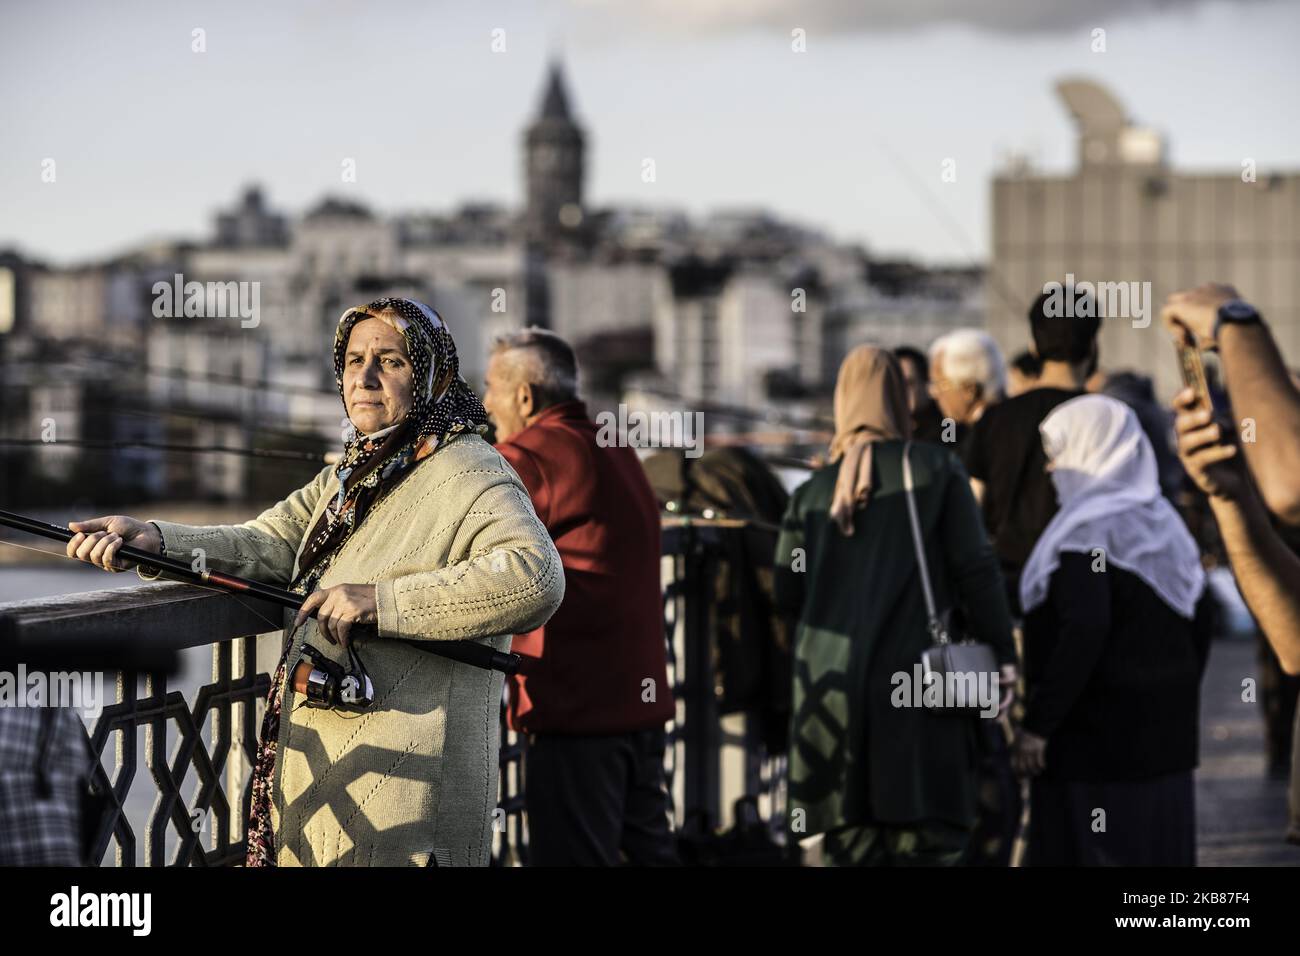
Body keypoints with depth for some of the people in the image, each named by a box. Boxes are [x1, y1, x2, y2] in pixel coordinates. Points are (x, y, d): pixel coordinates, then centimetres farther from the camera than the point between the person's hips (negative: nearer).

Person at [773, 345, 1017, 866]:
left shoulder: (813, 490, 10)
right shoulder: (936, 469, 2)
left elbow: (787, 595, 6)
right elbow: (974, 568, -4)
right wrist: (1002, 653, 2)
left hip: (833, 689, 3)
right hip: (915, 679, -3)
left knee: (854, 845, 6)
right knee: (928, 841, -2)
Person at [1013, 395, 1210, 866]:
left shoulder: (1086, 531, -13)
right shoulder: (1163, 523, 10)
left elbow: (1082, 632, -24)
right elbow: (1198, 629, 13)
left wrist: (1038, 723, -20)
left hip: (1093, 733, -8)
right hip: (1165, 734, 8)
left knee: (1081, 850, -2)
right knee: (1157, 850, 11)